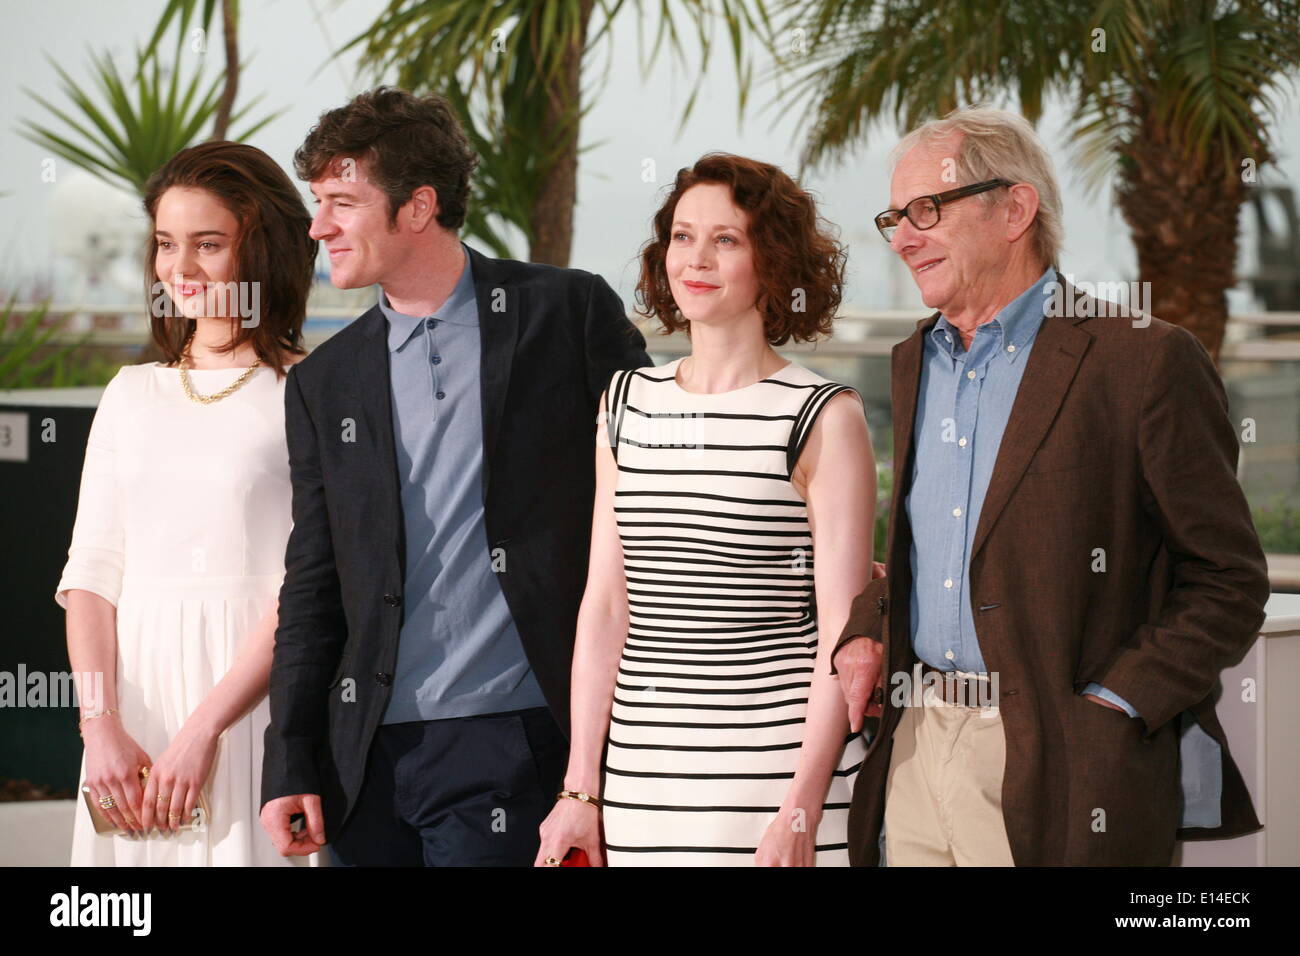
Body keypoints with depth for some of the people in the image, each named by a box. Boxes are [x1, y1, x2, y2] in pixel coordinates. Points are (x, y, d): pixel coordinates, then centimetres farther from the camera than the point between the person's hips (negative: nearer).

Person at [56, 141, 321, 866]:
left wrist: (203, 731, -16)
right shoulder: (133, 394, 12)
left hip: (253, 698, -4)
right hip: (134, 701, 4)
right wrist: (102, 726, -7)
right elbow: (92, 571, 7)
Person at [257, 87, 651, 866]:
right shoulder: (325, 384, 13)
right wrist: (289, 766, 6)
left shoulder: (569, 313, 1)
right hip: (368, 759, 4)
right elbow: (312, 589, 13)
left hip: (508, 743, -4)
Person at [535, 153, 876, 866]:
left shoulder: (823, 419, -4)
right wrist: (579, 789, 4)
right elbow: (604, 602, 9)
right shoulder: (628, 403, 11)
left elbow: (841, 629, -7)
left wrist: (801, 810, -15)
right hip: (639, 773, 4)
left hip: (776, 766, -4)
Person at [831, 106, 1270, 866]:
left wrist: (1111, 708, -14)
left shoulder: (1145, 363, -7)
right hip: (915, 756, 6)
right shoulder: (914, 362, 15)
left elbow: (1230, 582, -7)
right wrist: (864, 633, 7)